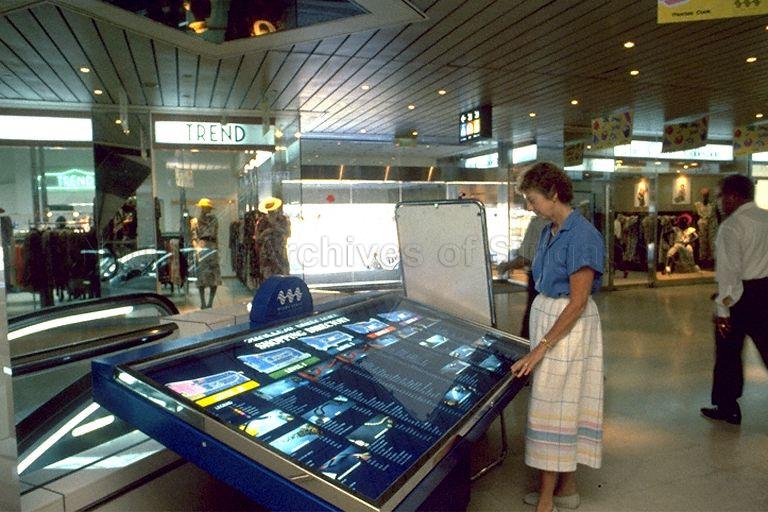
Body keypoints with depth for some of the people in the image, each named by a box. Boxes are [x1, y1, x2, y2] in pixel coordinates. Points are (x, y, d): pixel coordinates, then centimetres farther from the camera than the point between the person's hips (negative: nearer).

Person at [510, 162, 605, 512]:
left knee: (552, 407, -1)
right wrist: (539, 341, 13)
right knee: (564, 405, 15)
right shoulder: (549, 231, 9)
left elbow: (578, 302, -21)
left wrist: (540, 349, -21)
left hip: (569, 326, -8)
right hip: (545, 315, 8)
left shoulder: (582, 236, -19)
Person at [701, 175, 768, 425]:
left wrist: (723, 308, -15)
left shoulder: (731, 226, -14)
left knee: (728, 352, 9)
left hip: (742, 294, -6)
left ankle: (727, 407, 21)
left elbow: (729, 270, -19)